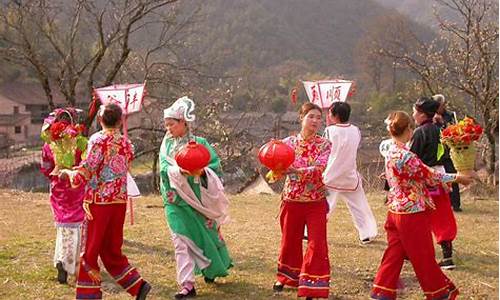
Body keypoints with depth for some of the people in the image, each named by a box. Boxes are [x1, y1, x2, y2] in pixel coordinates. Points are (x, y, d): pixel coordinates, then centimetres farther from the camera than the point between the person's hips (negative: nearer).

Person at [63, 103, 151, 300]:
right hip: (120, 201, 6)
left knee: (89, 250, 5)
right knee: (112, 250, 18)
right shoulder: (126, 143, 8)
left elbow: (87, 171, -16)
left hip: (99, 201, -6)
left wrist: (68, 172, 4)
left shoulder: (98, 140, -10)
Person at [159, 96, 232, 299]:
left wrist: (201, 171, -24)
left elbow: (215, 167, -4)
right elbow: (164, 169, -8)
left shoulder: (199, 143, -1)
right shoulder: (166, 145, 5)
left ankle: (213, 269, 41)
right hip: (176, 200, 1)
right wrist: (179, 170, -27)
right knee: (182, 242, -5)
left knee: (207, 235, 13)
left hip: (198, 198, -1)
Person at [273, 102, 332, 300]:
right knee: (289, 241, 15)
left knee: (317, 244, -5)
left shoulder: (324, 145, -4)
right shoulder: (288, 142, 1)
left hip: (316, 202, -1)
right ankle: (286, 278, 37)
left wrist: (295, 170, -34)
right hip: (292, 200, 2)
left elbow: (320, 169, -20)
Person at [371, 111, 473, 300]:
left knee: (394, 254, 12)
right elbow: (429, 176, -14)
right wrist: (456, 177, -1)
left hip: (396, 211, 8)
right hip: (412, 213, -8)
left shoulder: (390, 151, 5)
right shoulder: (406, 156, -23)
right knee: (423, 256, 7)